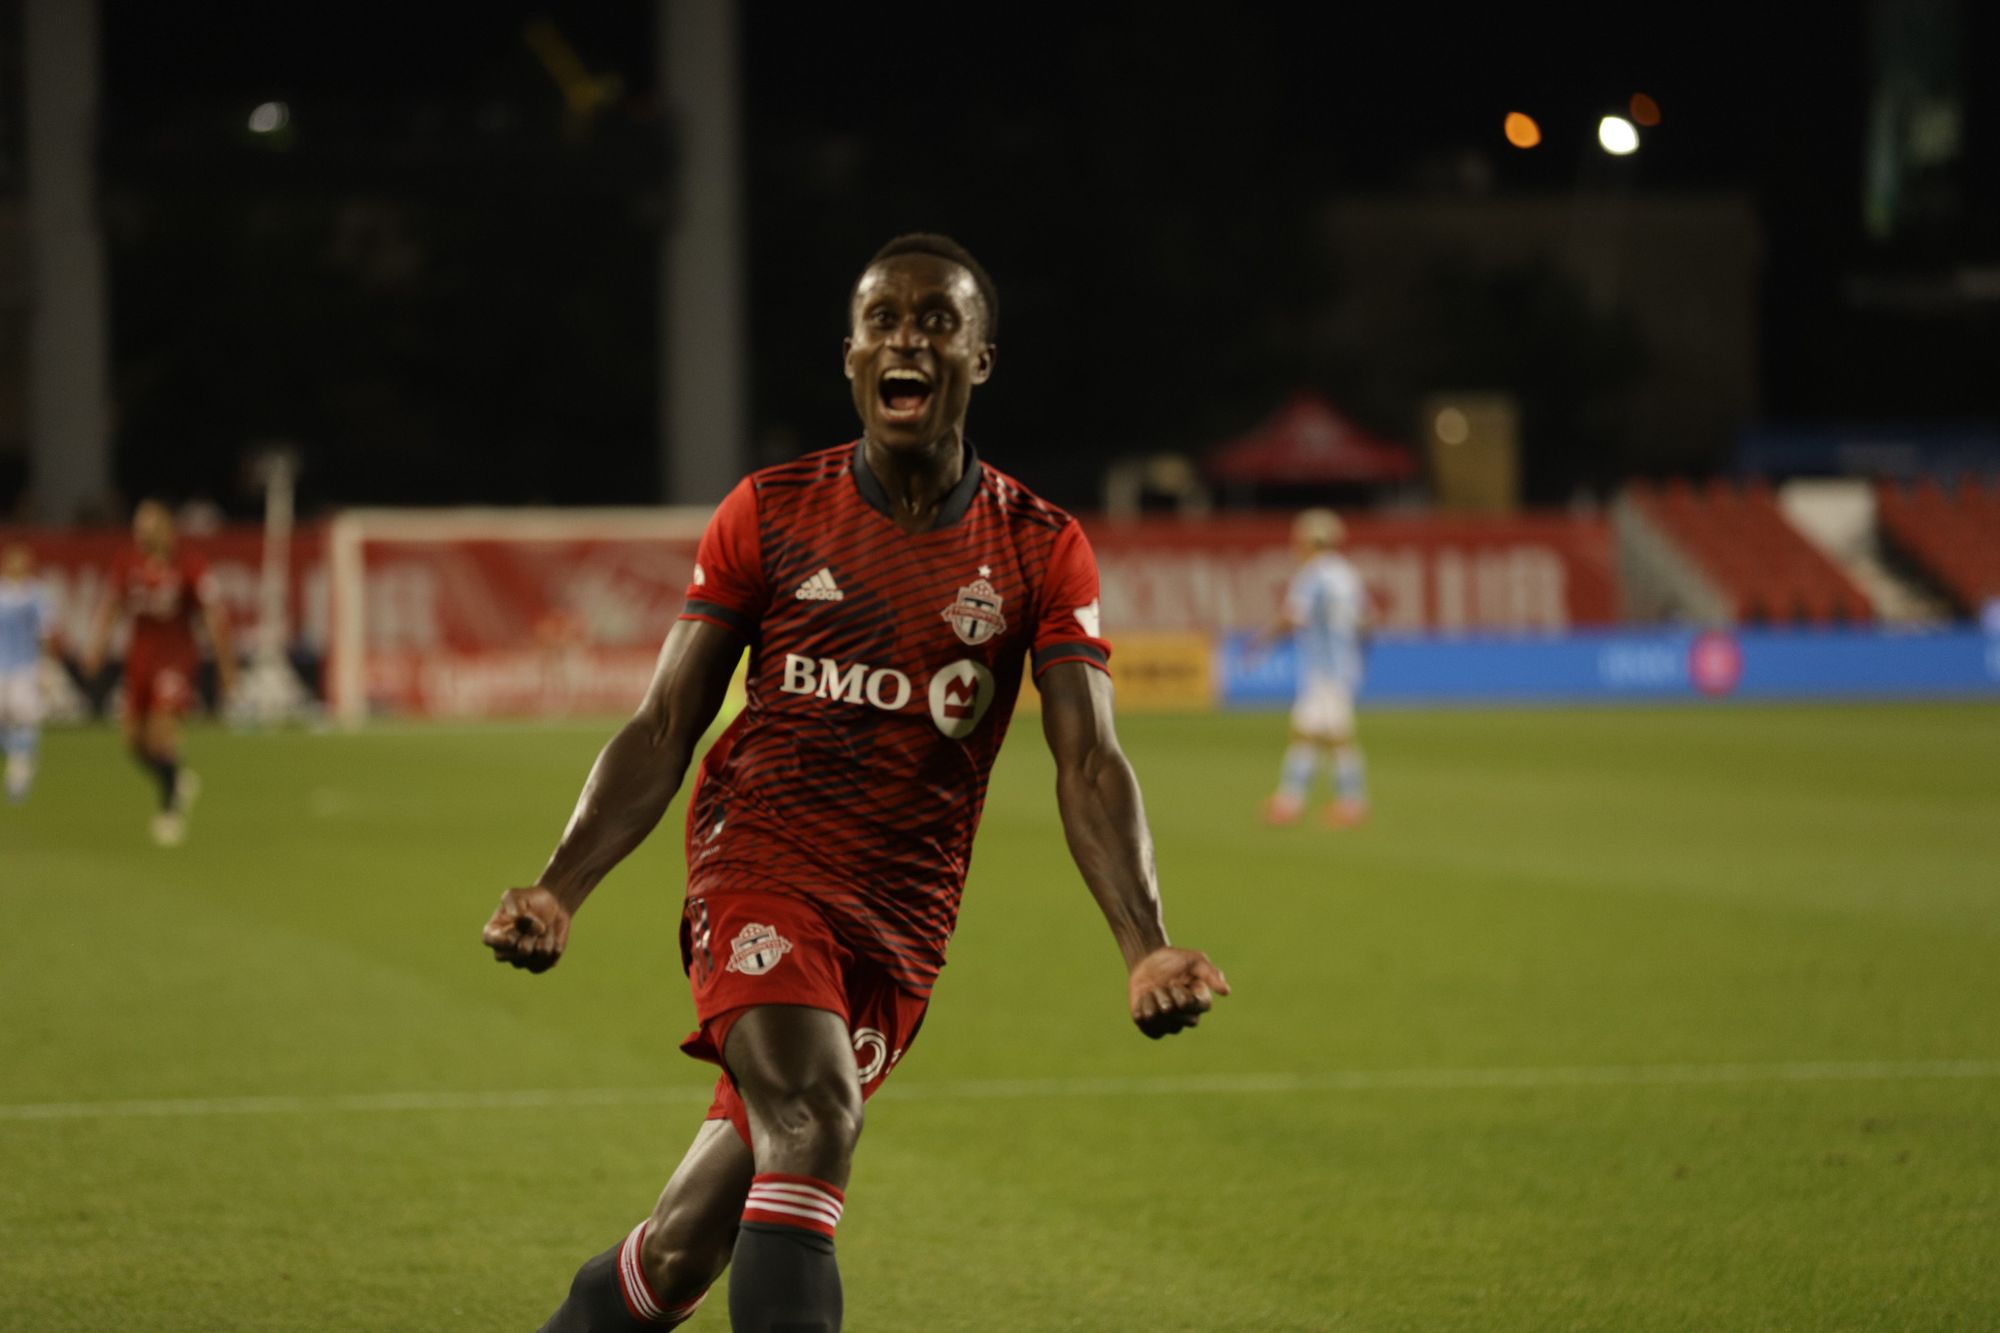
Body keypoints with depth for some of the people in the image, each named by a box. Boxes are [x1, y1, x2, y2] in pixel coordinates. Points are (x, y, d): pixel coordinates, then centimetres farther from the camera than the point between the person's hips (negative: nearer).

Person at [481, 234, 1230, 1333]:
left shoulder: (1040, 552, 4)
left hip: (899, 930, 2)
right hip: (759, 871, -1)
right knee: (813, 1121, -30)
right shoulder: (769, 515, 4)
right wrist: (560, 890, -10)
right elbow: (663, 730, 4)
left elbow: (1088, 763, -4)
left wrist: (1145, 949, -20)